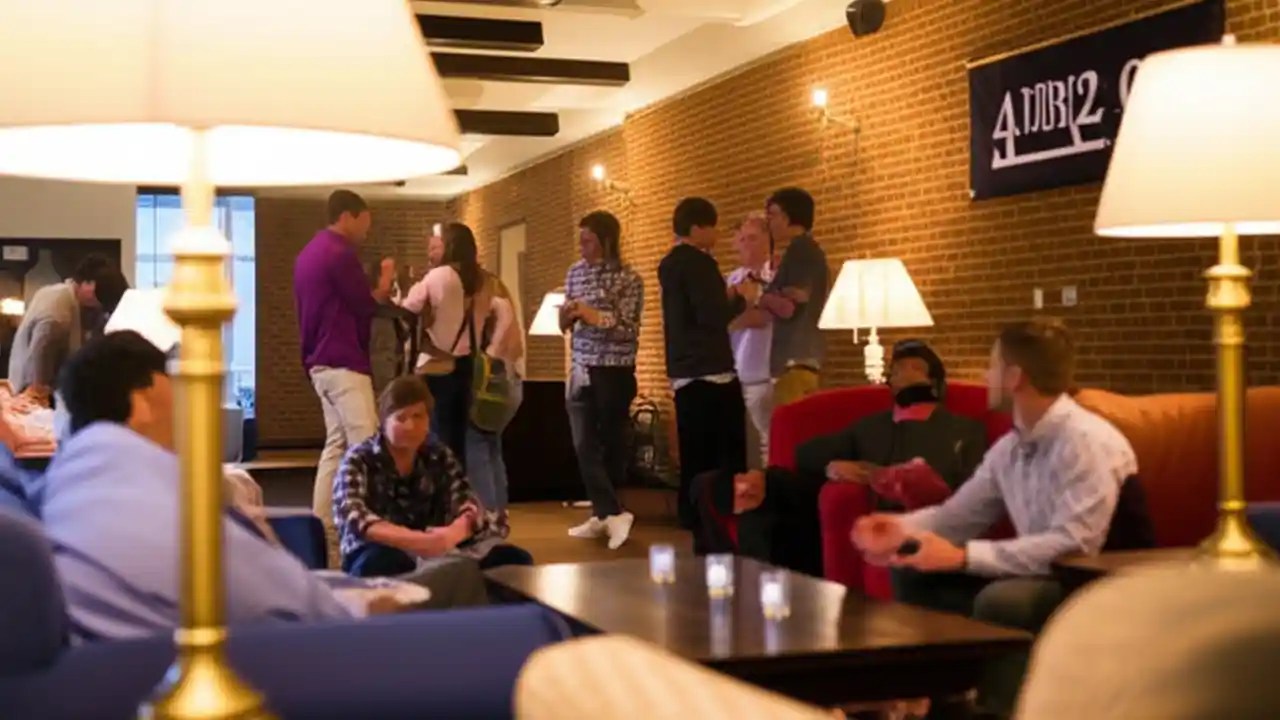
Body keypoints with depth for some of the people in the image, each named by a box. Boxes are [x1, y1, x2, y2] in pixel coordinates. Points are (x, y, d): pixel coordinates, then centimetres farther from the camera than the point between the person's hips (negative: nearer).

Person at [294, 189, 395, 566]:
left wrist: (375, 291, 13)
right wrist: (384, 285, 7)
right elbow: (366, 306, -10)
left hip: (320, 362, 10)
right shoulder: (339, 254, -14)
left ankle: (322, 526, 8)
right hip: (343, 363, -10)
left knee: (336, 446, 10)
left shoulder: (309, 253, 16)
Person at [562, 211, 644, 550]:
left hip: (614, 371, -5)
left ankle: (603, 514, 8)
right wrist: (566, 316, -6)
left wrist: (594, 315, -22)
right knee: (585, 445, -3)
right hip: (581, 369, 5)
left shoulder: (628, 278, -8)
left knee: (612, 444, 3)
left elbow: (629, 329, -13)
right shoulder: (574, 273, 9)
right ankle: (612, 513, 0)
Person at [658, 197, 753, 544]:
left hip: (684, 373, 9)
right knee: (727, 454, -5)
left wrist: (726, 296, 15)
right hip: (710, 373, -9)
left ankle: (698, 526, 10)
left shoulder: (670, 264, 15)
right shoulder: (699, 263, -13)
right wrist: (742, 298, -5)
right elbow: (712, 317, -20)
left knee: (695, 456, 8)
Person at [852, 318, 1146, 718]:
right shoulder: (1009, 447, 3)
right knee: (915, 575, 3)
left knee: (1001, 599, -35)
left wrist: (964, 557, -32)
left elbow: (1074, 547, -31)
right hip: (1038, 577, 8)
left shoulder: (1087, 442, -21)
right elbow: (959, 513, 12)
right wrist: (903, 528, -9)